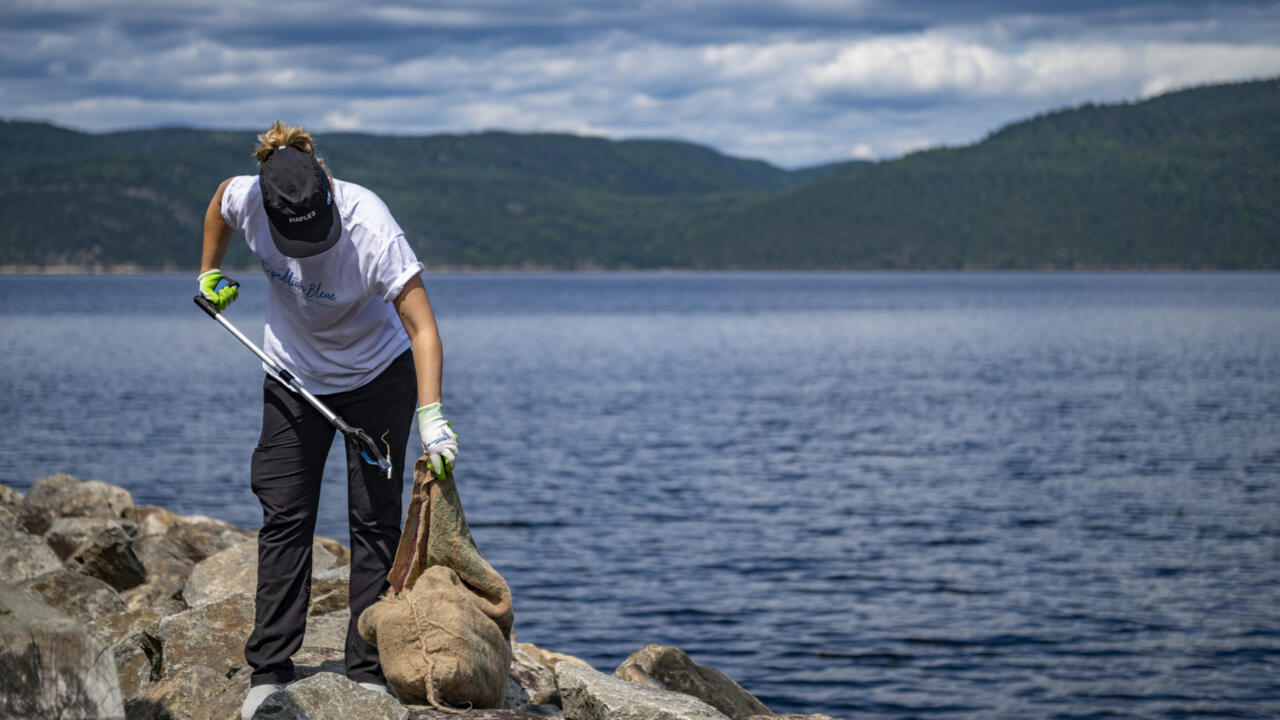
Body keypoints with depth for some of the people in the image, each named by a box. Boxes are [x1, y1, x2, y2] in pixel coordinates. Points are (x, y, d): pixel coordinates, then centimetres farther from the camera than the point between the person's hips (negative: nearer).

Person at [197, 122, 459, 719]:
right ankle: (269, 671, 6)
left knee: (374, 521, -4)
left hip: (376, 376, -3)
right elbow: (220, 203, 4)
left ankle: (369, 671, 2)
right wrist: (209, 274, 13)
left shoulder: (371, 228, -35)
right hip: (293, 378, 3)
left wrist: (431, 416, -43)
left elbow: (422, 327, -34)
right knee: (284, 518, 0)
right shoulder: (247, 199, -24)